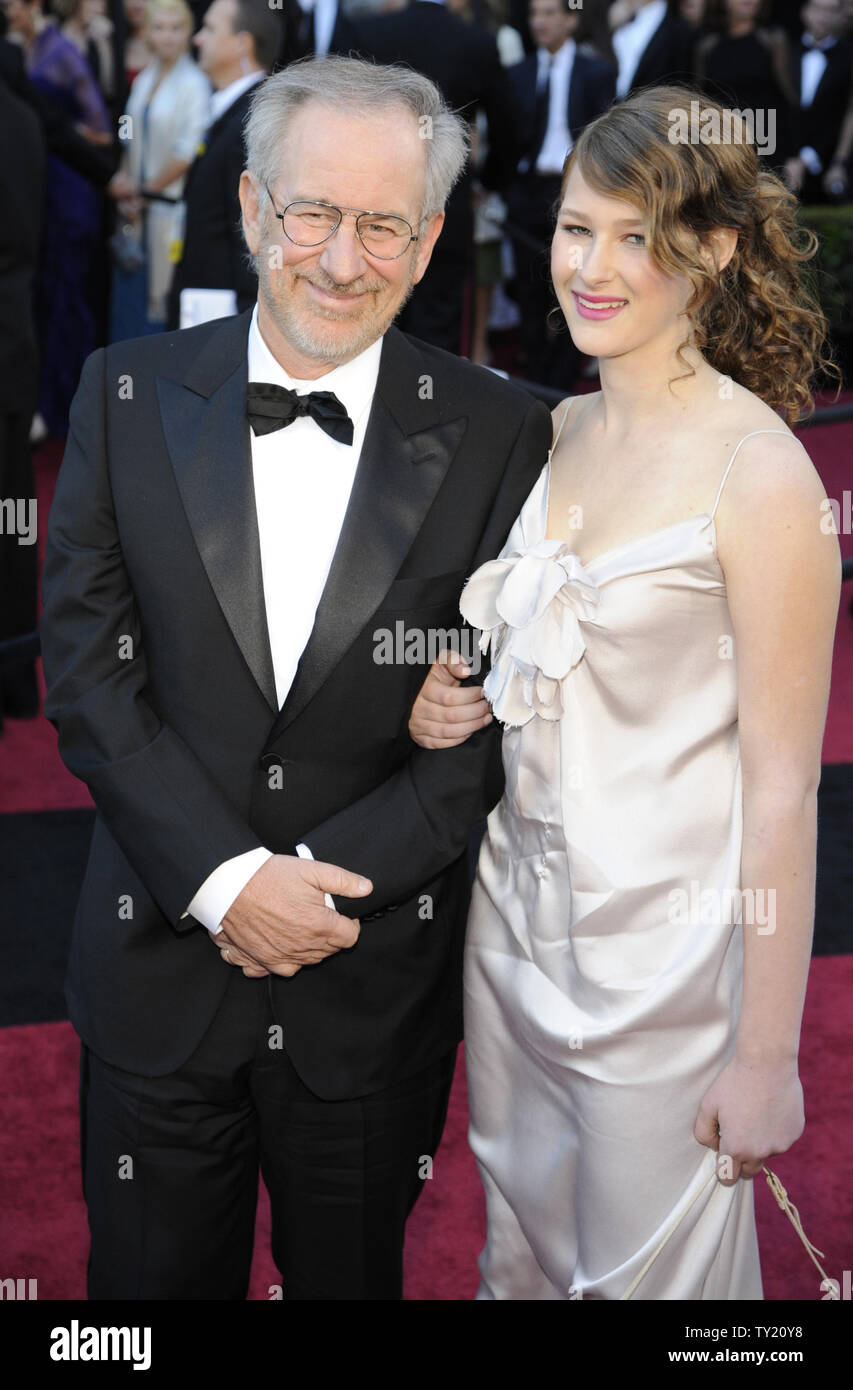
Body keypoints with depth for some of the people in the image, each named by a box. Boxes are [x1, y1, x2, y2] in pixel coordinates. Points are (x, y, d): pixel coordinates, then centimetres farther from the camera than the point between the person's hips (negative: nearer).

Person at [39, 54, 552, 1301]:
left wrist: (329, 876, -15)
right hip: (161, 956, 1)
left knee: (352, 1272, 19)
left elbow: (499, 710, -6)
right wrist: (224, 879, -15)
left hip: (377, 979, 0)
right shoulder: (129, 395, -3)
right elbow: (88, 673, -6)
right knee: (156, 1274, 17)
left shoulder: (497, 434, -6)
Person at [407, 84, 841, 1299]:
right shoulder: (554, 433, 4)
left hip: (664, 955, -6)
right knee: (522, 1256, 21)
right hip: (515, 916, 7)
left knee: (652, 1273, 12)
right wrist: (445, 707, -3)